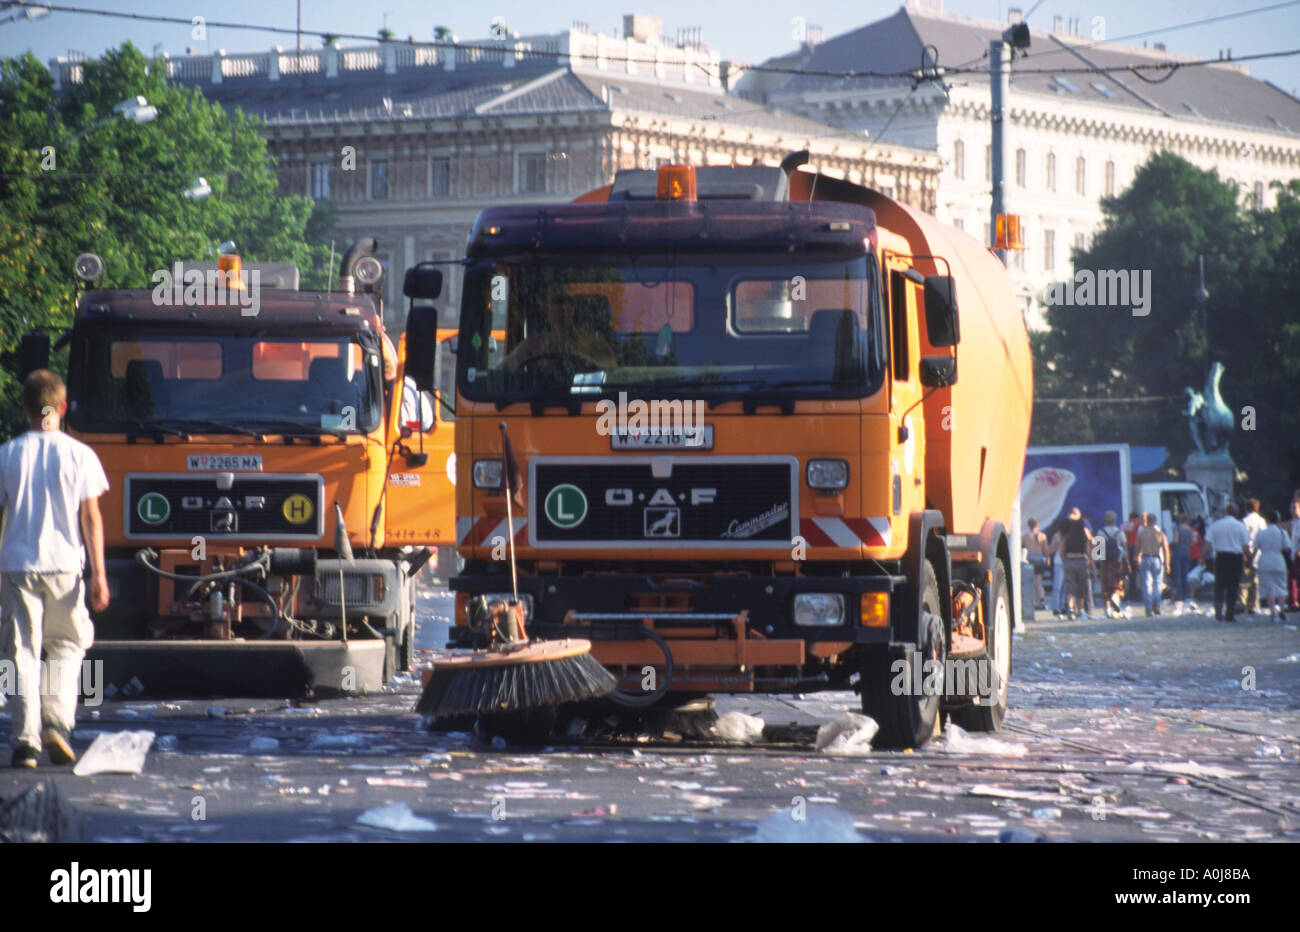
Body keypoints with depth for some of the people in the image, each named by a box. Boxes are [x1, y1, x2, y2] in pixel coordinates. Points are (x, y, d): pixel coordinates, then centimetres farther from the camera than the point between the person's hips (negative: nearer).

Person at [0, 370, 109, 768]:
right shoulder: (79, 455, -1)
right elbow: (91, 518, -2)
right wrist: (98, 573, 1)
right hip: (64, 565, 0)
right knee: (67, 646, 15)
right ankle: (57, 721, -2)